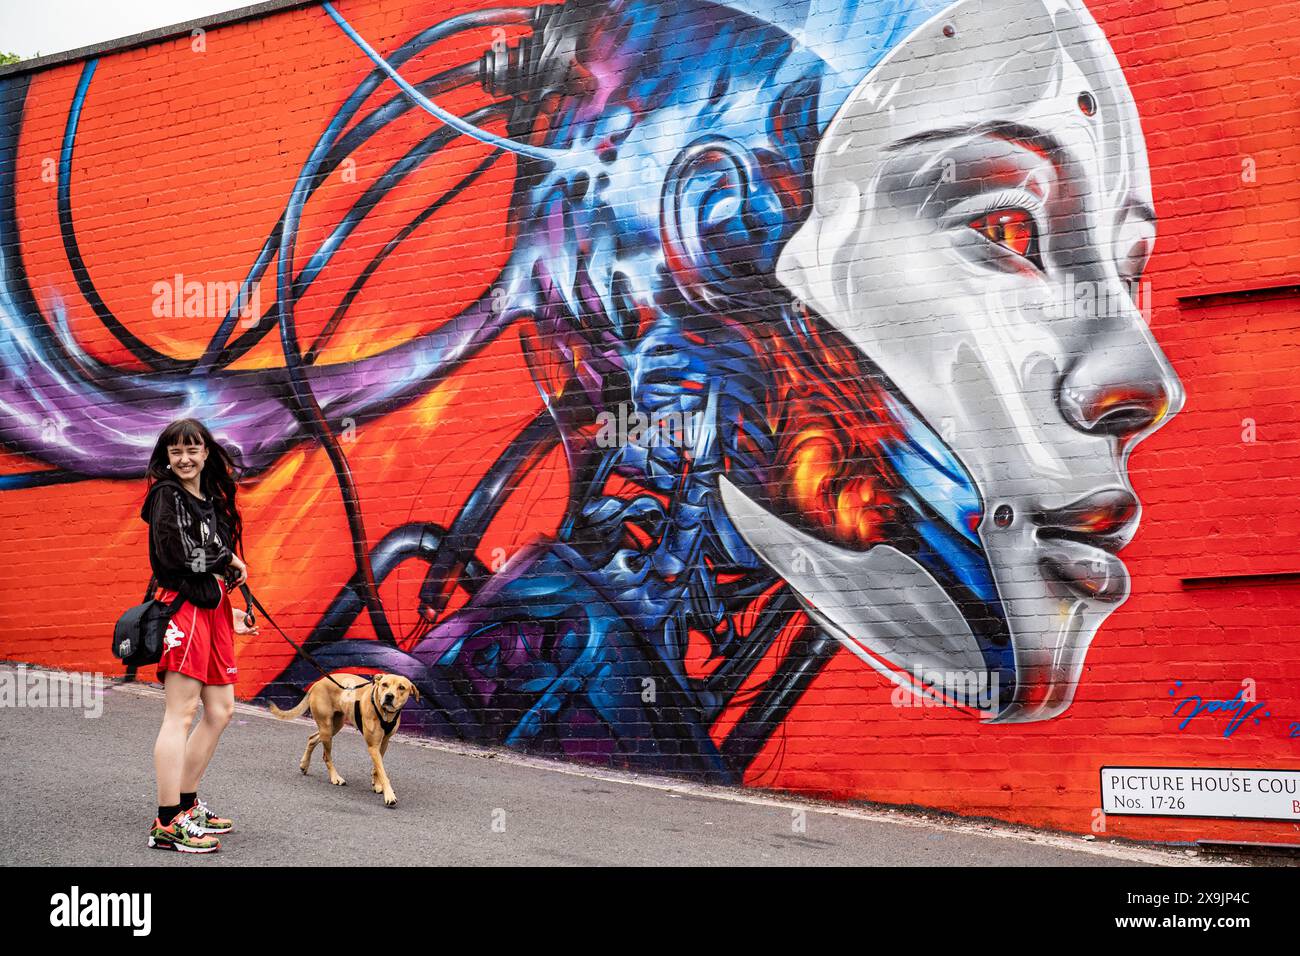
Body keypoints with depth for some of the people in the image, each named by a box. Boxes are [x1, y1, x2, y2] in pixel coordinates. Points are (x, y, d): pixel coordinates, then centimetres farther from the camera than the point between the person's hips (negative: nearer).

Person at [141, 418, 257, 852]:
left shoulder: (212, 501, 19)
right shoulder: (167, 495, -4)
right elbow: (176, 554, -17)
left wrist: (228, 614, 19)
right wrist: (229, 561, -5)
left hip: (212, 609, 9)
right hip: (183, 607, -9)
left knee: (220, 710, 11)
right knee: (181, 713, -10)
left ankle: (186, 805, 22)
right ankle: (167, 824, -8)